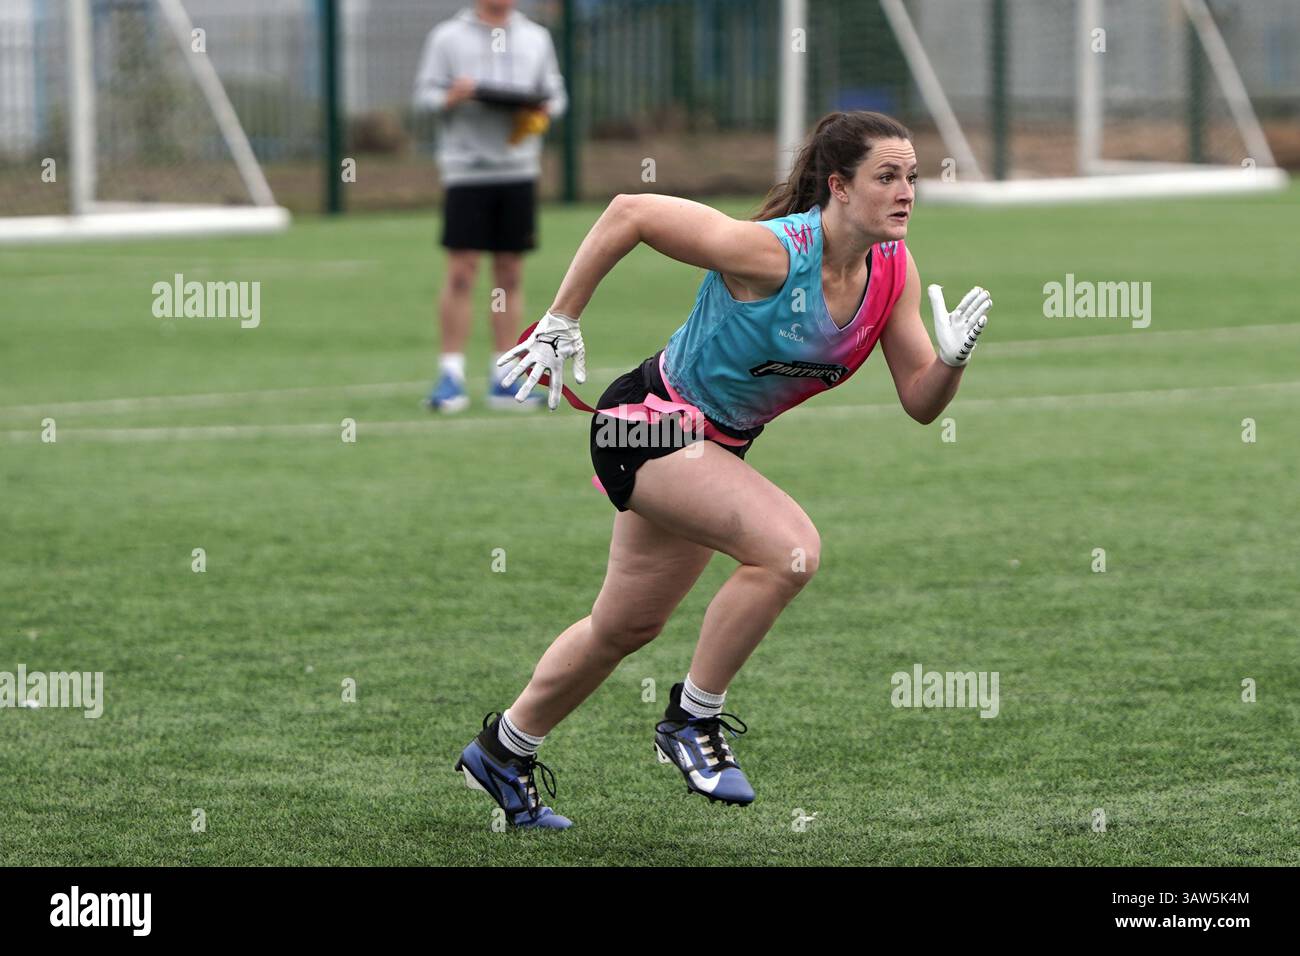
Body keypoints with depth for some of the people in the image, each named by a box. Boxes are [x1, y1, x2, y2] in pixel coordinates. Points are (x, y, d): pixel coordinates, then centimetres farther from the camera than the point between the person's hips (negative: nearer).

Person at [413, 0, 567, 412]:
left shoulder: (536, 38, 13)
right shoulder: (447, 37, 4)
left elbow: (556, 95, 15)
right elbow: (425, 94, 2)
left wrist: (543, 109, -6)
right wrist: (453, 96, -18)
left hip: (519, 170, 3)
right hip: (465, 170, -3)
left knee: (510, 274, 5)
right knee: (460, 272, -7)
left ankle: (503, 380, 9)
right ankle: (451, 375, -3)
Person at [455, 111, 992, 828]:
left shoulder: (894, 271, -8)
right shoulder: (771, 252, -29)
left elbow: (920, 403, -2)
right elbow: (628, 213, -23)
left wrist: (951, 358, -24)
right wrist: (558, 324, -17)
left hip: (718, 446, 8)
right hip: (651, 421, -8)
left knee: (628, 626, 19)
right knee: (789, 548, -28)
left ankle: (503, 750, 40)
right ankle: (693, 720, -9)